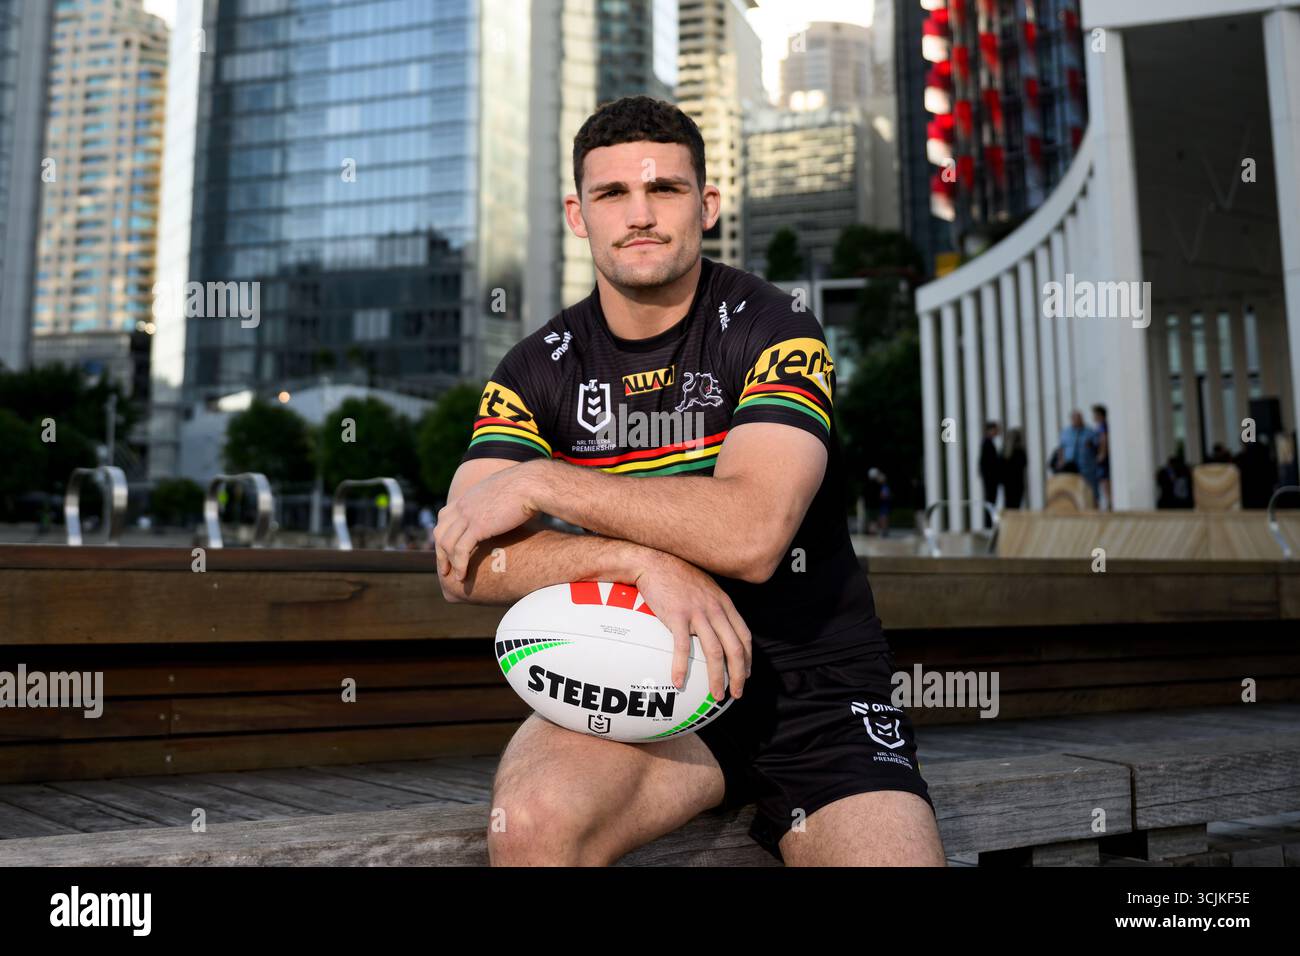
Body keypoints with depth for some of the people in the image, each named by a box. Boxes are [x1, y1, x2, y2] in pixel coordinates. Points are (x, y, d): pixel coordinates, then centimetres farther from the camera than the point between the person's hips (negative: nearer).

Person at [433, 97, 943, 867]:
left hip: (819, 692, 0)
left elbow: (752, 532, -22)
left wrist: (540, 483, -15)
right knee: (531, 821, -28)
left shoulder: (772, 330, -6)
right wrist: (645, 561, -22)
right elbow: (464, 565, -8)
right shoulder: (539, 370, 4)